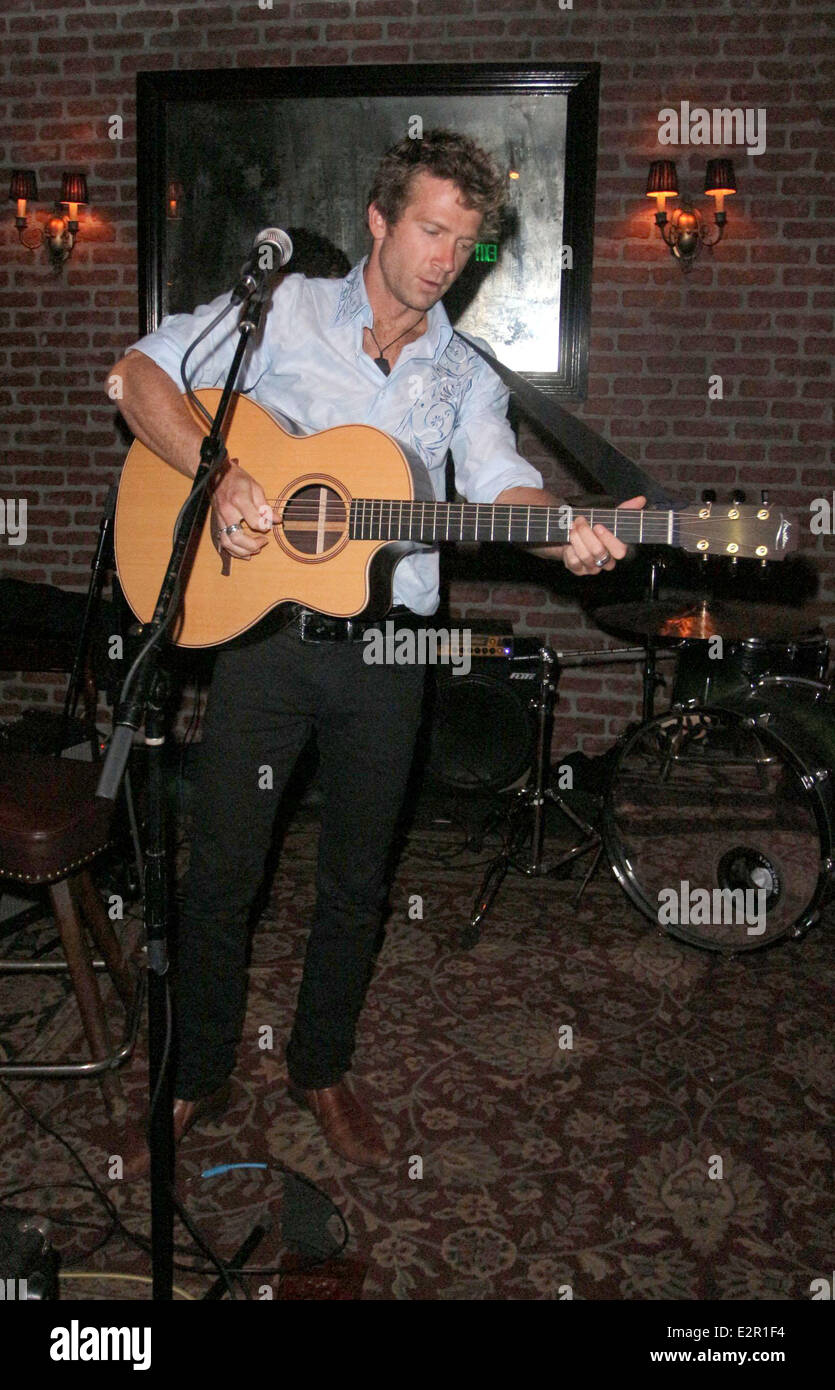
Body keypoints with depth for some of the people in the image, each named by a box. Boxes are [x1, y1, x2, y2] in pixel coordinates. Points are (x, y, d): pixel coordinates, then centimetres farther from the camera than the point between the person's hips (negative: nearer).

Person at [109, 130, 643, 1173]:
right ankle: (200, 1071, 28)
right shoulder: (286, 312, 2)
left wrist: (568, 535, -27)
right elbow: (140, 373, -2)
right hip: (263, 628, -2)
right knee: (221, 868, 5)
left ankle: (320, 1068, 34)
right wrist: (220, 474, -18)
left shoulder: (464, 376, 10)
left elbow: (503, 487, -4)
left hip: (384, 652, 3)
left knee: (358, 880, 12)